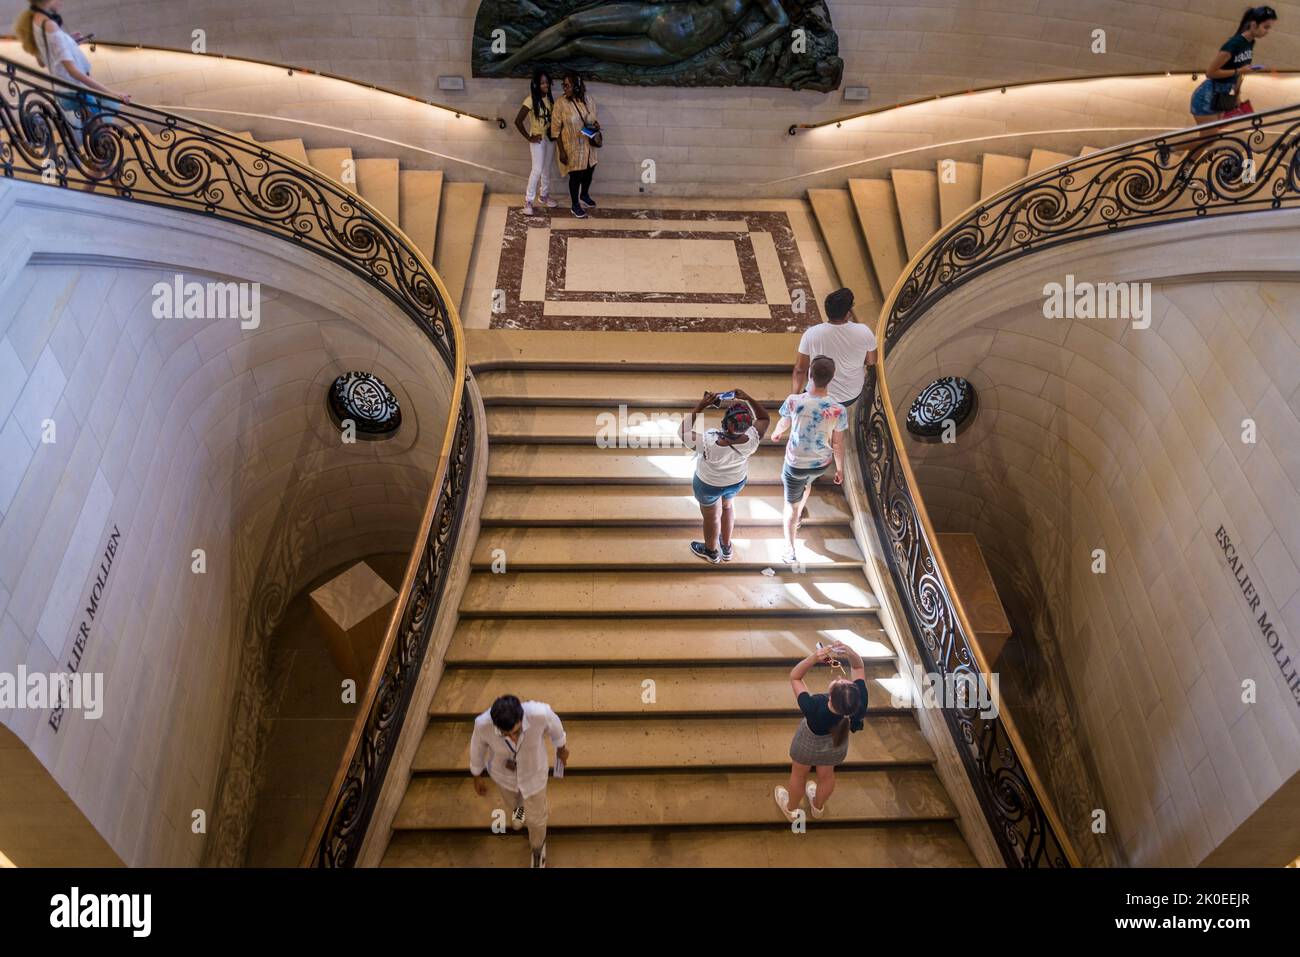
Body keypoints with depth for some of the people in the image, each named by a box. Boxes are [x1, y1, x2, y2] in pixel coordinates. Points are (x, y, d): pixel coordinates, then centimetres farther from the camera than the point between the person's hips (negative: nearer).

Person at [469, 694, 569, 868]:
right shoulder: (483, 723, -39)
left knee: (535, 816, 23)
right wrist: (476, 777, 4)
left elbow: (552, 723, -17)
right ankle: (521, 802, 74)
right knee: (512, 800, 35)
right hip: (503, 769, 1)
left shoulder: (539, 713, -44)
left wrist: (561, 746, 4)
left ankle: (538, 844, 59)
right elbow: (478, 746, -14)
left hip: (533, 769, -1)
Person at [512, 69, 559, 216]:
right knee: (537, 170, -10)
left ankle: (545, 196, 31)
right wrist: (529, 138, -16)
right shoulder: (531, 100, -18)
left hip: (550, 138, 6)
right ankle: (528, 201, -1)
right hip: (538, 139, -6)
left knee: (547, 169, 15)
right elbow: (518, 121, -21)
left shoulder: (550, 98, 1)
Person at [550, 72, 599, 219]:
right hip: (572, 146, -5)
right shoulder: (561, 103, -18)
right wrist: (561, 151, -17)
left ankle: (584, 195, 48)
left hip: (587, 144, 5)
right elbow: (555, 129, -14)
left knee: (589, 170, 20)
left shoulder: (588, 99, -6)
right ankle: (575, 206, 25)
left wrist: (596, 124, -13)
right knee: (576, 175, 5)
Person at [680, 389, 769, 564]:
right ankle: (726, 548, 55)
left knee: (711, 516, 25)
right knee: (726, 506, 34)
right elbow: (765, 418, -13)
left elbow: (683, 432, -28)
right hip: (737, 481, 3)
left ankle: (712, 552, 54)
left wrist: (700, 406, -31)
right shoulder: (752, 439, -34)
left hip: (709, 485, -3)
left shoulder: (710, 444, -44)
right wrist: (748, 399, -21)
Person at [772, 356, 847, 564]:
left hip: (795, 463, -2)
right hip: (821, 464, 3)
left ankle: (790, 551, 31)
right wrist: (840, 469, 8)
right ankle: (798, 516, 64)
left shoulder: (794, 401, -26)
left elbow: (784, 424, -4)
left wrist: (777, 433, 21)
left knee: (791, 505, 19)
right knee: (807, 483, 37)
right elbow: (838, 444, -10)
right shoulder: (839, 410, -24)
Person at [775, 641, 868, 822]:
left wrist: (814, 658, -49)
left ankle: (791, 809, 58)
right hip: (836, 747, 3)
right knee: (826, 775, 33)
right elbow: (858, 666, -27)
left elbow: (794, 676, -33)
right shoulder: (860, 703, -41)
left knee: (799, 775, 29)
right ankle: (818, 807, 63)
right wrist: (849, 653, -48)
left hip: (809, 745, -3)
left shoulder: (815, 709, -48)